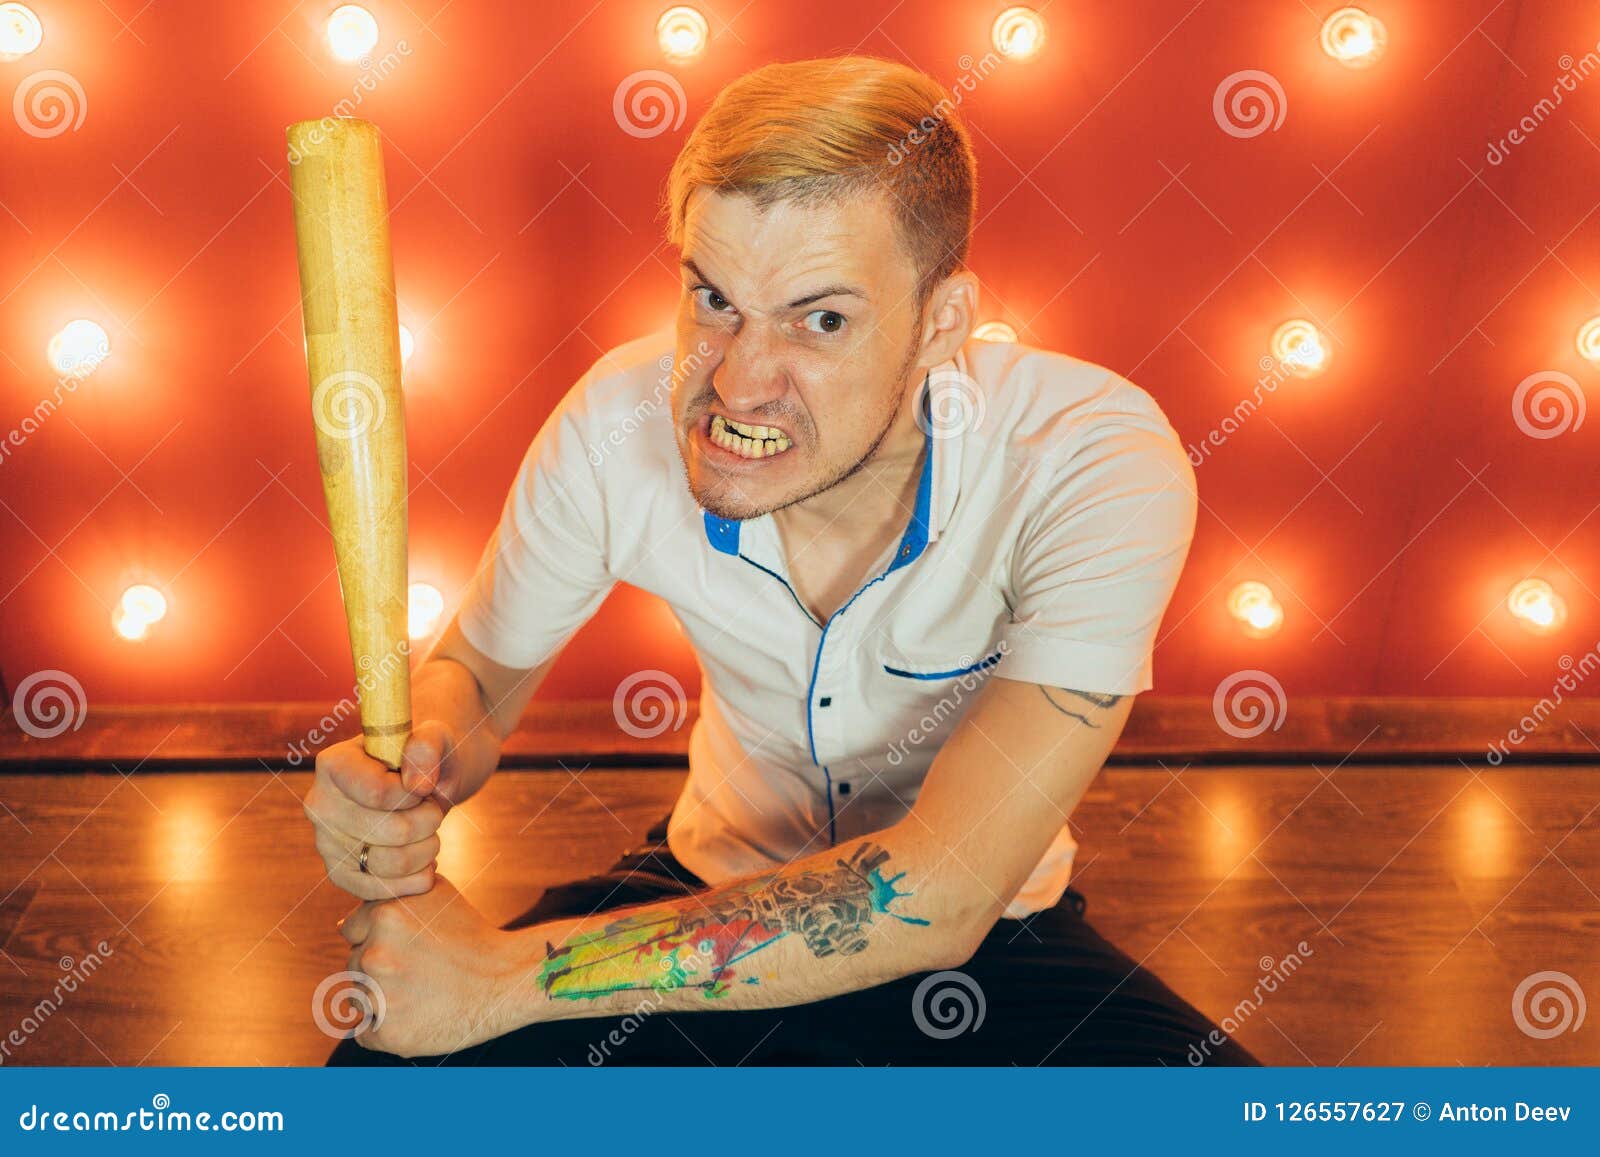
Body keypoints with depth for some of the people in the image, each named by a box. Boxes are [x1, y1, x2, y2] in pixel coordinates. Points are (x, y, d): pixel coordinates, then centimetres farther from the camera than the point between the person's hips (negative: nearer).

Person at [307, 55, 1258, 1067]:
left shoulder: (1100, 467, -29)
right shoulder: (619, 424, -20)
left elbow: (938, 900, -34)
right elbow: (476, 671, -2)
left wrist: (511, 973, -33)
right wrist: (414, 768, -27)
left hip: (991, 942, 1)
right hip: (719, 890, 0)